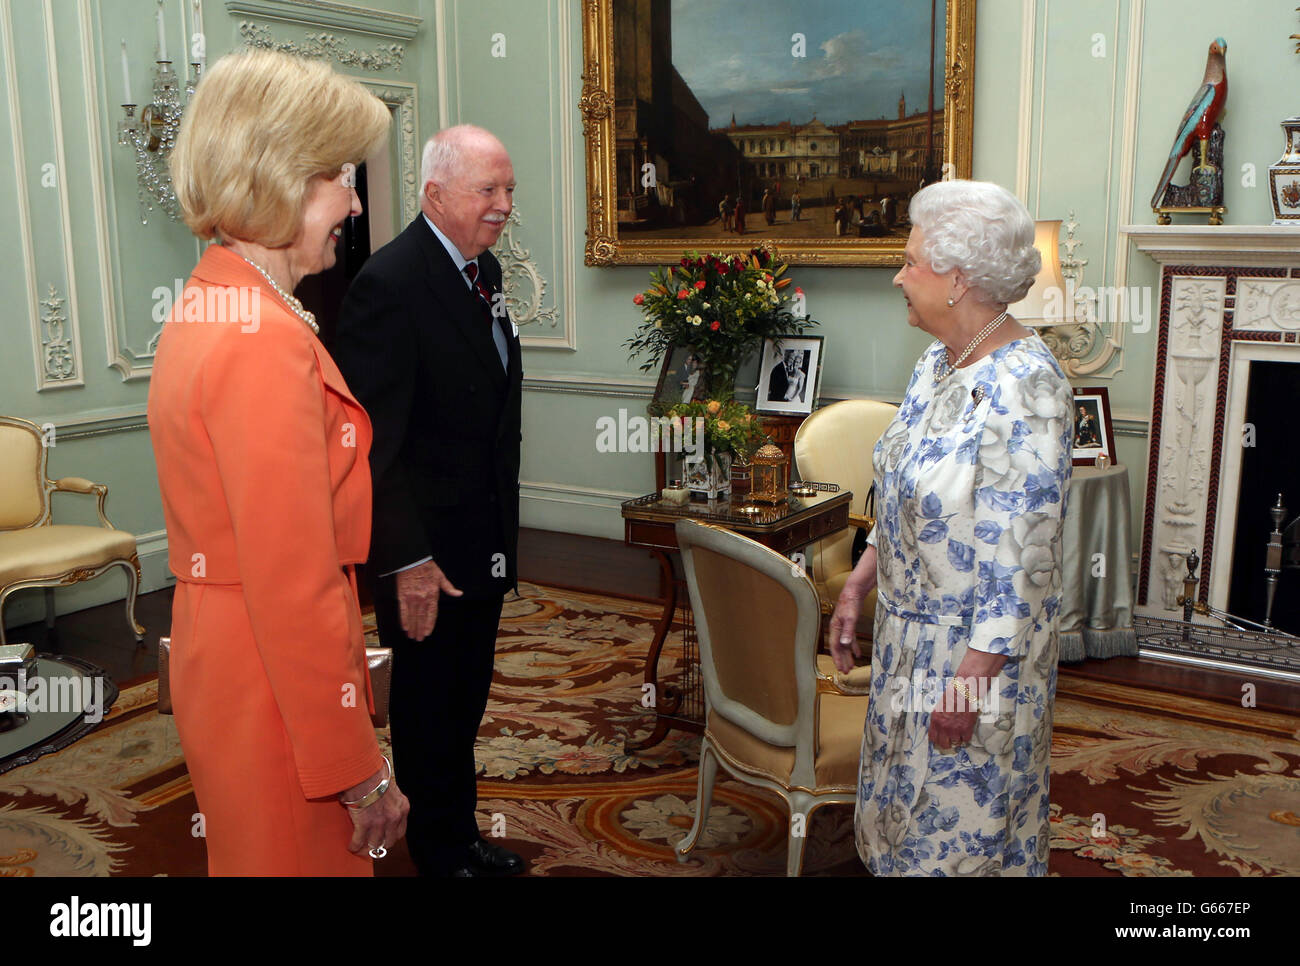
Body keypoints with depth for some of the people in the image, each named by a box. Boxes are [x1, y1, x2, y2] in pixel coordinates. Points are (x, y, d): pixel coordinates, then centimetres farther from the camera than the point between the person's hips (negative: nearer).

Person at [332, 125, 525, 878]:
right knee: (429, 702, 11)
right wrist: (407, 561, -23)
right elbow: (376, 441, -22)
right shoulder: (390, 283, -20)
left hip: (486, 538, 8)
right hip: (427, 547, -8)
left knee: (467, 699, 20)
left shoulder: (486, 268, 6)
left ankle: (462, 834, 38)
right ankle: (442, 851, 31)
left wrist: (505, 521, 13)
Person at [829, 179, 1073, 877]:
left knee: (961, 820, 10)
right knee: (907, 791, 23)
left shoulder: (1022, 387, -24)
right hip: (910, 628, 9)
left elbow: (1020, 555, -25)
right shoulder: (937, 363, 4)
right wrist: (856, 588, 13)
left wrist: (971, 678, -22)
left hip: (977, 645, -8)